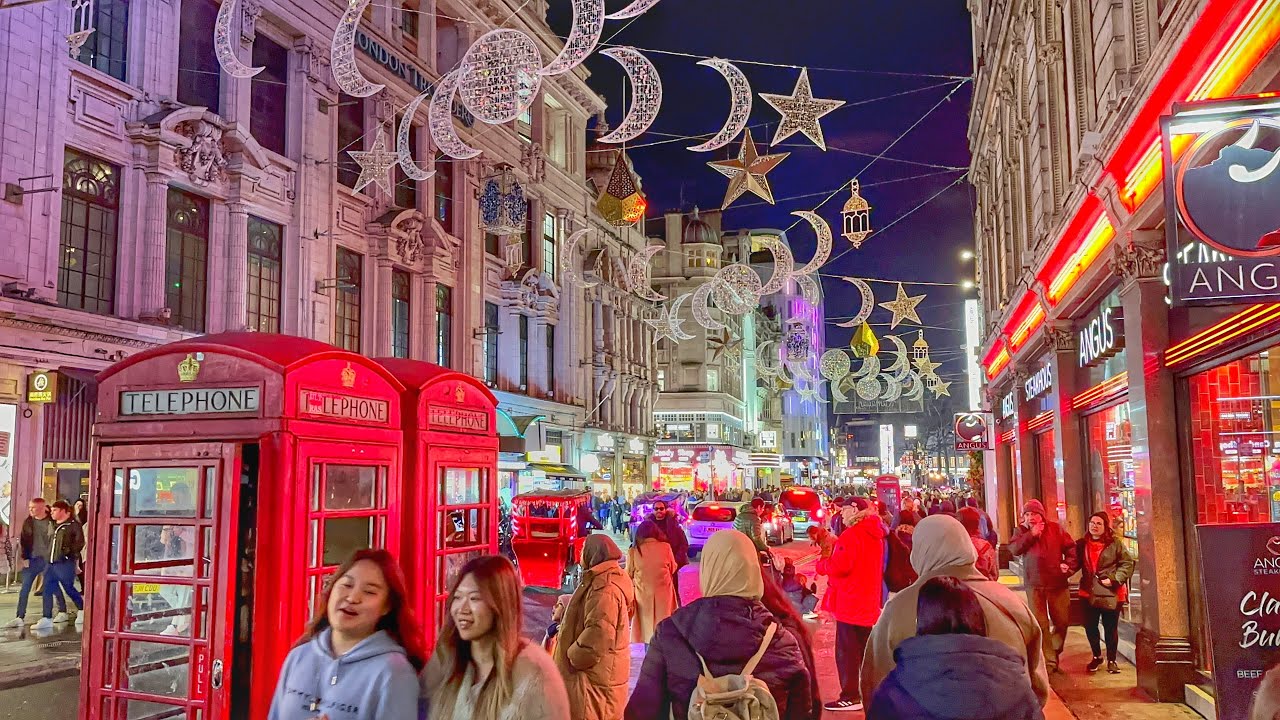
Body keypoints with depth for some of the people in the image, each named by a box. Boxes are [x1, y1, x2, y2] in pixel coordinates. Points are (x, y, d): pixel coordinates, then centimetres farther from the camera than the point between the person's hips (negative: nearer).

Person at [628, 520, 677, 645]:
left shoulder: (633, 551, -12)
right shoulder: (665, 547, -9)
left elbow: (628, 575, 0)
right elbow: (673, 569, 6)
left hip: (643, 594, -1)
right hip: (663, 593, 1)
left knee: (647, 622, 10)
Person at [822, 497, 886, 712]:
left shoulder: (851, 535, -17)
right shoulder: (875, 535, 12)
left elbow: (839, 566, -24)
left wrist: (826, 563, -5)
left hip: (850, 604, -9)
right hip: (870, 605, 9)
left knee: (847, 652, -4)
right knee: (866, 651, 15)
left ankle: (851, 697, -3)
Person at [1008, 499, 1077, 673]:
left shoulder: (1055, 528, 3)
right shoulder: (1022, 531, 4)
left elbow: (1071, 548, 6)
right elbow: (1014, 549, -11)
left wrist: (1069, 564, -9)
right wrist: (1031, 534, -15)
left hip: (1057, 583, 1)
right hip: (1034, 584, -1)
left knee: (1062, 622, 10)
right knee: (1041, 625, -2)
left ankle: (1054, 652, 33)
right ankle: (1049, 661, 5)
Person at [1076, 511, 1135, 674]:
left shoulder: (1115, 543, -7)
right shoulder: (1082, 544, 4)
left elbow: (1128, 563, -5)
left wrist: (1114, 579, -14)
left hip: (1111, 593, -3)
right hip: (1089, 592, 3)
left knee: (1111, 627, 6)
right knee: (1090, 626, 9)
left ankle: (1111, 660, 22)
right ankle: (1097, 657, 30)